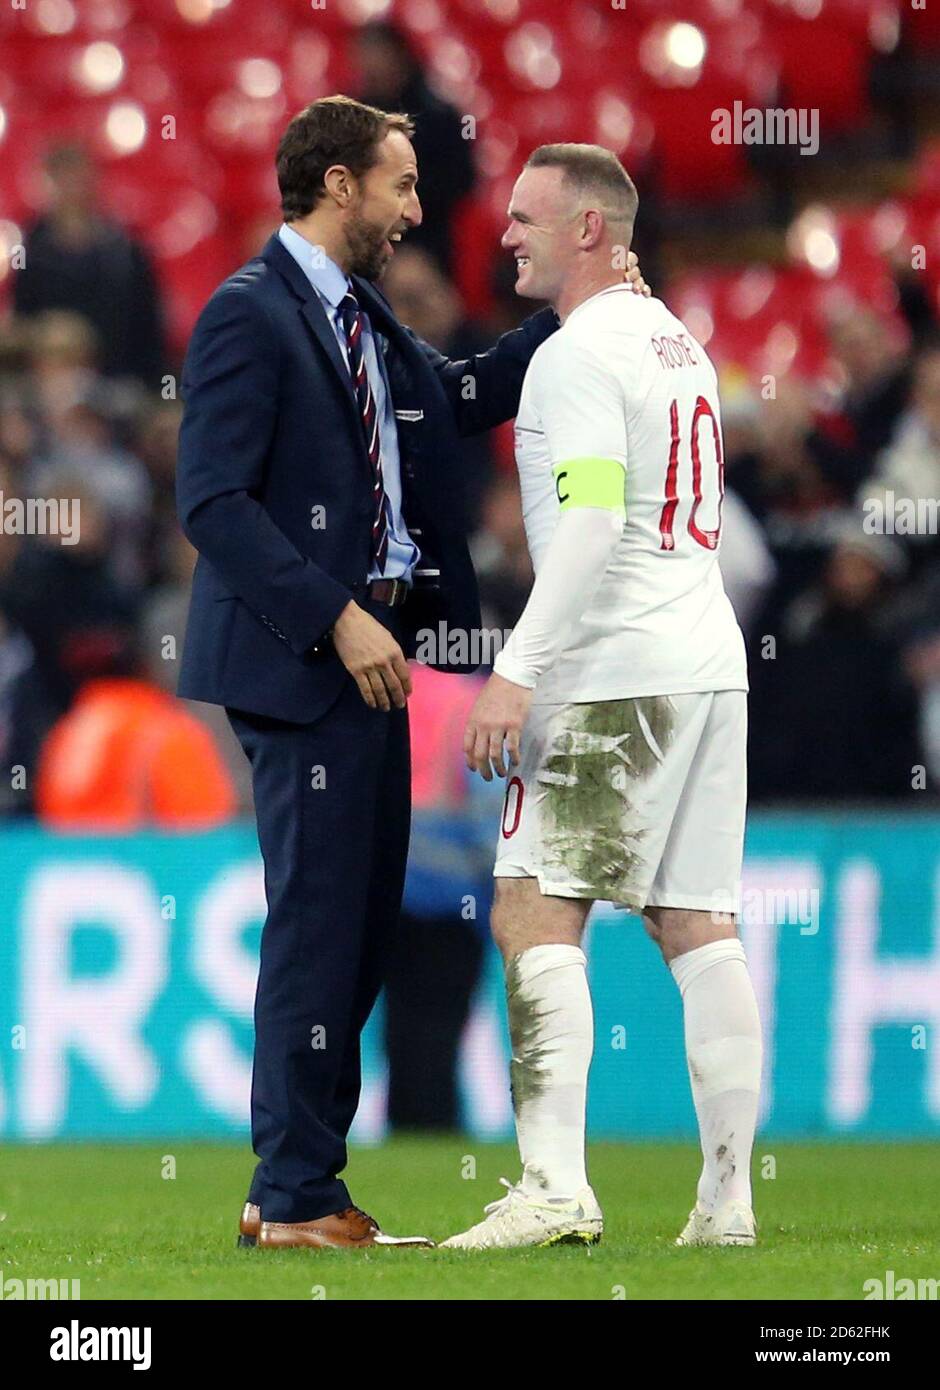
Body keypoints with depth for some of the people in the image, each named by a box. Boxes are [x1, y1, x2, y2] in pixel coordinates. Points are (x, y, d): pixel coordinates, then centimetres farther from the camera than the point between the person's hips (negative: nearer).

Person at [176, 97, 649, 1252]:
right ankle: (296, 1201, -2)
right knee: (319, 922, -7)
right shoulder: (252, 315, -12)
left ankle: (293, 1187, 16)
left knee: (360, 925, 10)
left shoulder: (363, 321, 15)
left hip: (363, 654, 9)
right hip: (300, 662, -9)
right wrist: (339, 618, -21)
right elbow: (214, 499, -18)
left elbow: (465, 396, 28)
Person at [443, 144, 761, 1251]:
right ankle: (727, 1196, 4)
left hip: (612, 676, -9)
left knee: (535, 914, -8)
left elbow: (592, 522, -19)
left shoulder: (580, 355, -9)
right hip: (708, 661, 9)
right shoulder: (679, 346, 19)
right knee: (697, 927, 7)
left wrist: (517, 671, -22)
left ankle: (554, 1186, -17)